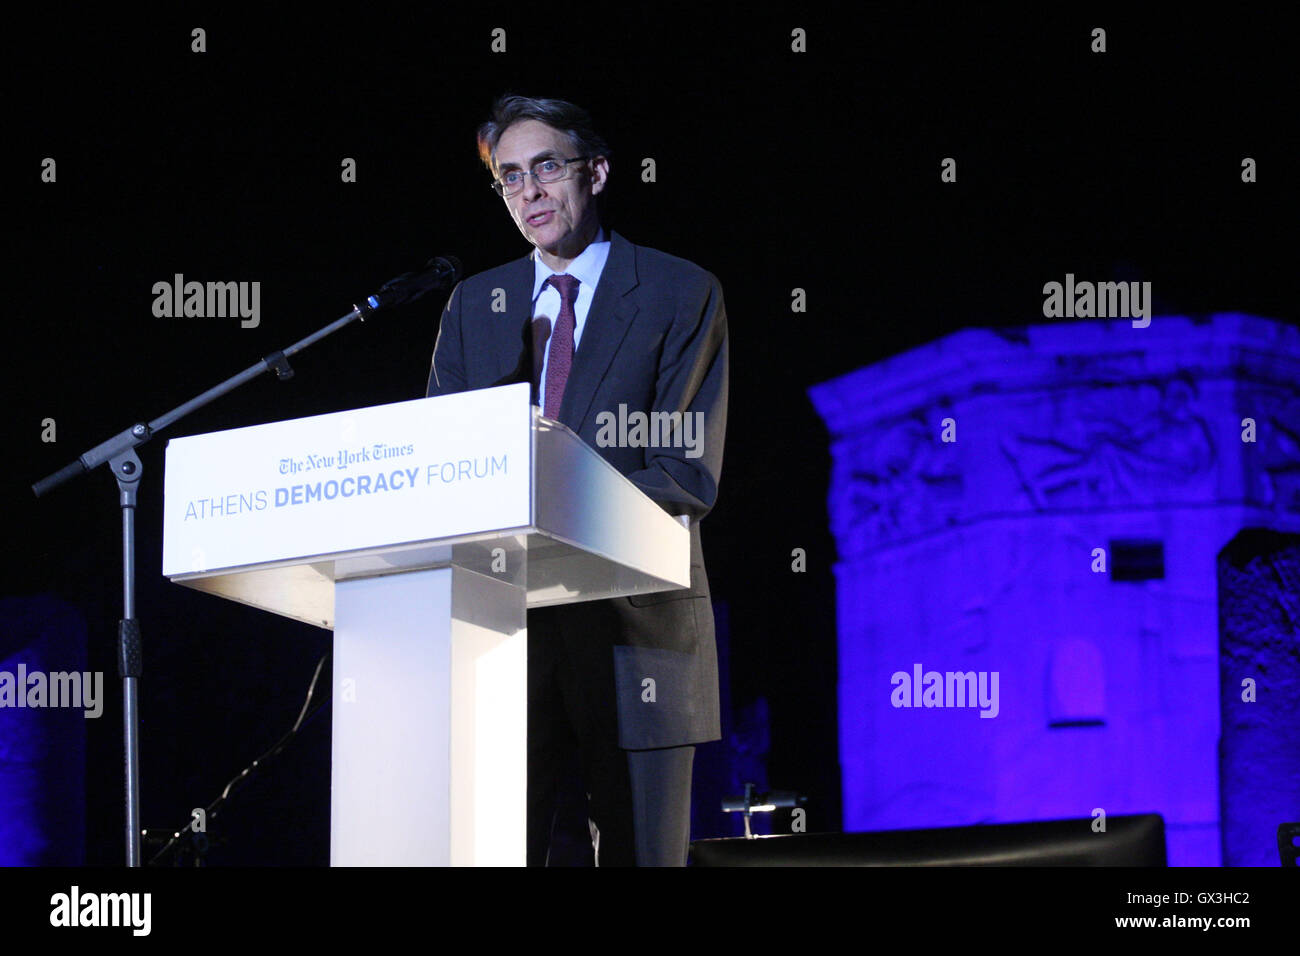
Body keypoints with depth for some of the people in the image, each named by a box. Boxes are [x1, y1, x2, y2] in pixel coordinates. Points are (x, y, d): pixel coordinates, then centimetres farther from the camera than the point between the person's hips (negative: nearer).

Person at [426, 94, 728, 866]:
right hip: (504, 627, 3)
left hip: (635, 633, -3)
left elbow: (690, 476, -6)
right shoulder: (474, 304, 17)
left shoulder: (681, 295, 3)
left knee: (641, 857, -2)